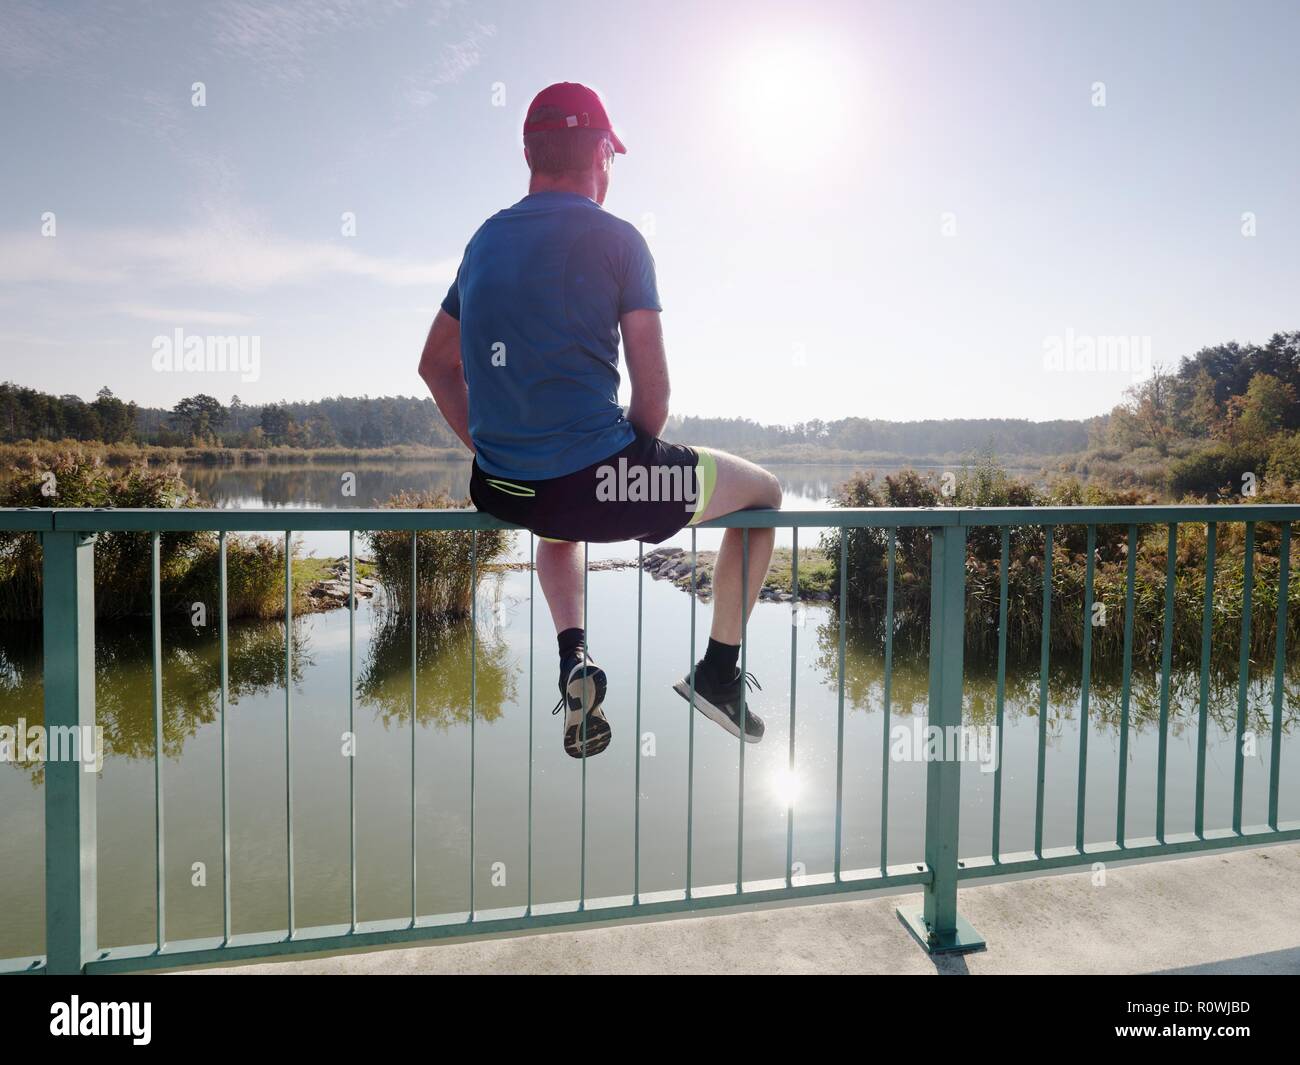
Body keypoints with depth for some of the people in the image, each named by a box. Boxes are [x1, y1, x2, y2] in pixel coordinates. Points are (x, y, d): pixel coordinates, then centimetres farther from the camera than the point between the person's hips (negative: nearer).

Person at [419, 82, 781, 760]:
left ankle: (572, 658, 22)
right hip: (593, 483, -6)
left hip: (497, 491, 7)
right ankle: (718, 672, 22)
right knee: (763, 492, 17)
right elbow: (653, 393, -9)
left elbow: (435, 365, 19)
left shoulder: (486, 238, 13)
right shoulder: (615, 239, -6)